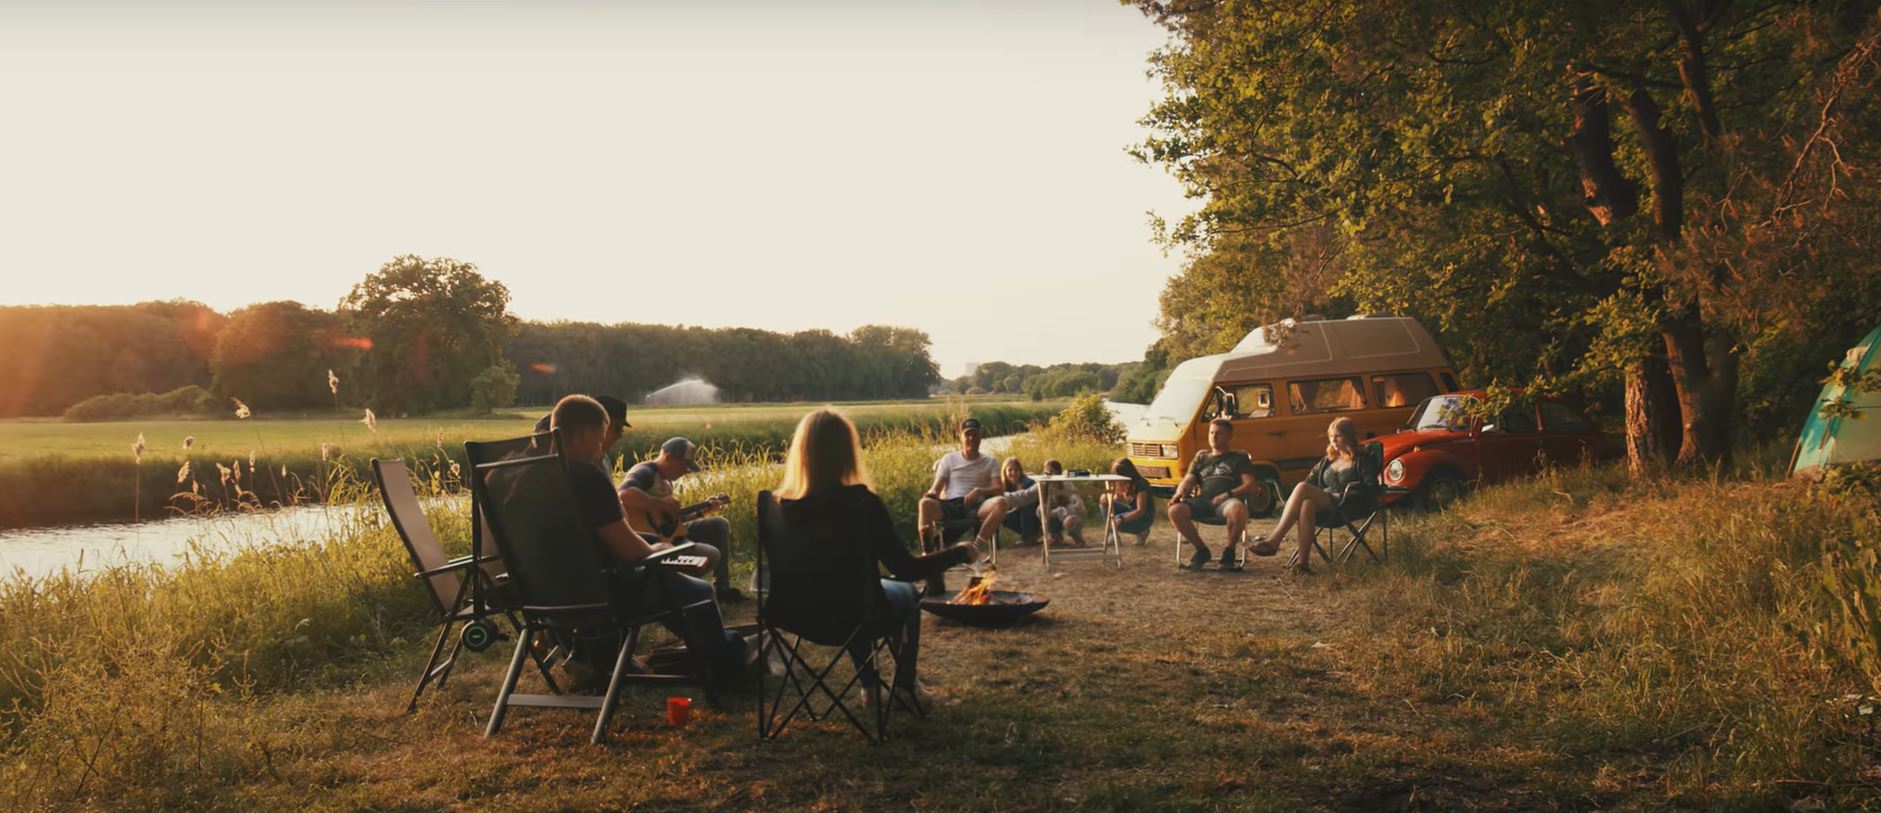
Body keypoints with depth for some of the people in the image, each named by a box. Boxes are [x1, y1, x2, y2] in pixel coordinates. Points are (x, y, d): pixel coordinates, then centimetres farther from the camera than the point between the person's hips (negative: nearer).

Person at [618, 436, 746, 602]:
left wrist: (702, 510, 18)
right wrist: (661, 505, -31)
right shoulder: (645, 472, -15)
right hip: (653, 540, -11)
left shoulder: (666, 480, 17)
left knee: (720, 525, 13)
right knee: (712, 555, -22)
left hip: (670, 531, 11)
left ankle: (721, 588, 14)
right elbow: (624, 494, -38)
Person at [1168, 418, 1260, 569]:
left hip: (1227, 501, -3)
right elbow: (1188, 481, 17)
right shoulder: (1201, 458, 29)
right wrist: (1179, 494, -8)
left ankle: (1229, 551, -14)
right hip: (1202, 501, 3)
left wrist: (1228, 494, -13)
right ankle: (1201, 550, -7)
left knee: (1237, 509, -41)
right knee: (1175, 510, -28)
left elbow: (1250, 485, 6)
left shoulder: (1240, 457, 20)